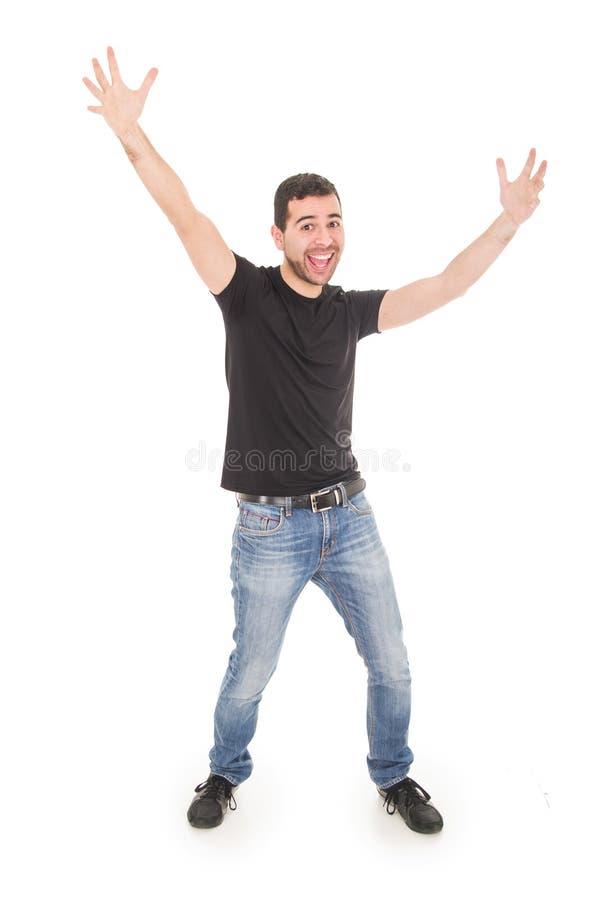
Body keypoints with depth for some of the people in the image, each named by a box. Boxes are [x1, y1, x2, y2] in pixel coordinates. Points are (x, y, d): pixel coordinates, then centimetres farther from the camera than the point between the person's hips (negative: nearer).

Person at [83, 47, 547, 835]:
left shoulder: (351, 311, 6)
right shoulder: (246, 293, -5)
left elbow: (445, 288, 7)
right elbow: (187, 216, -16)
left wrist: (511, 218, 4)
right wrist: (132, 135, -28)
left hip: (350, 517, 4)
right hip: (269, 528, -4)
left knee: (391, 666, 14)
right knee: (250, 674, 13)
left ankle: (394, 777, 41)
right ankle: (226, 774, 43)